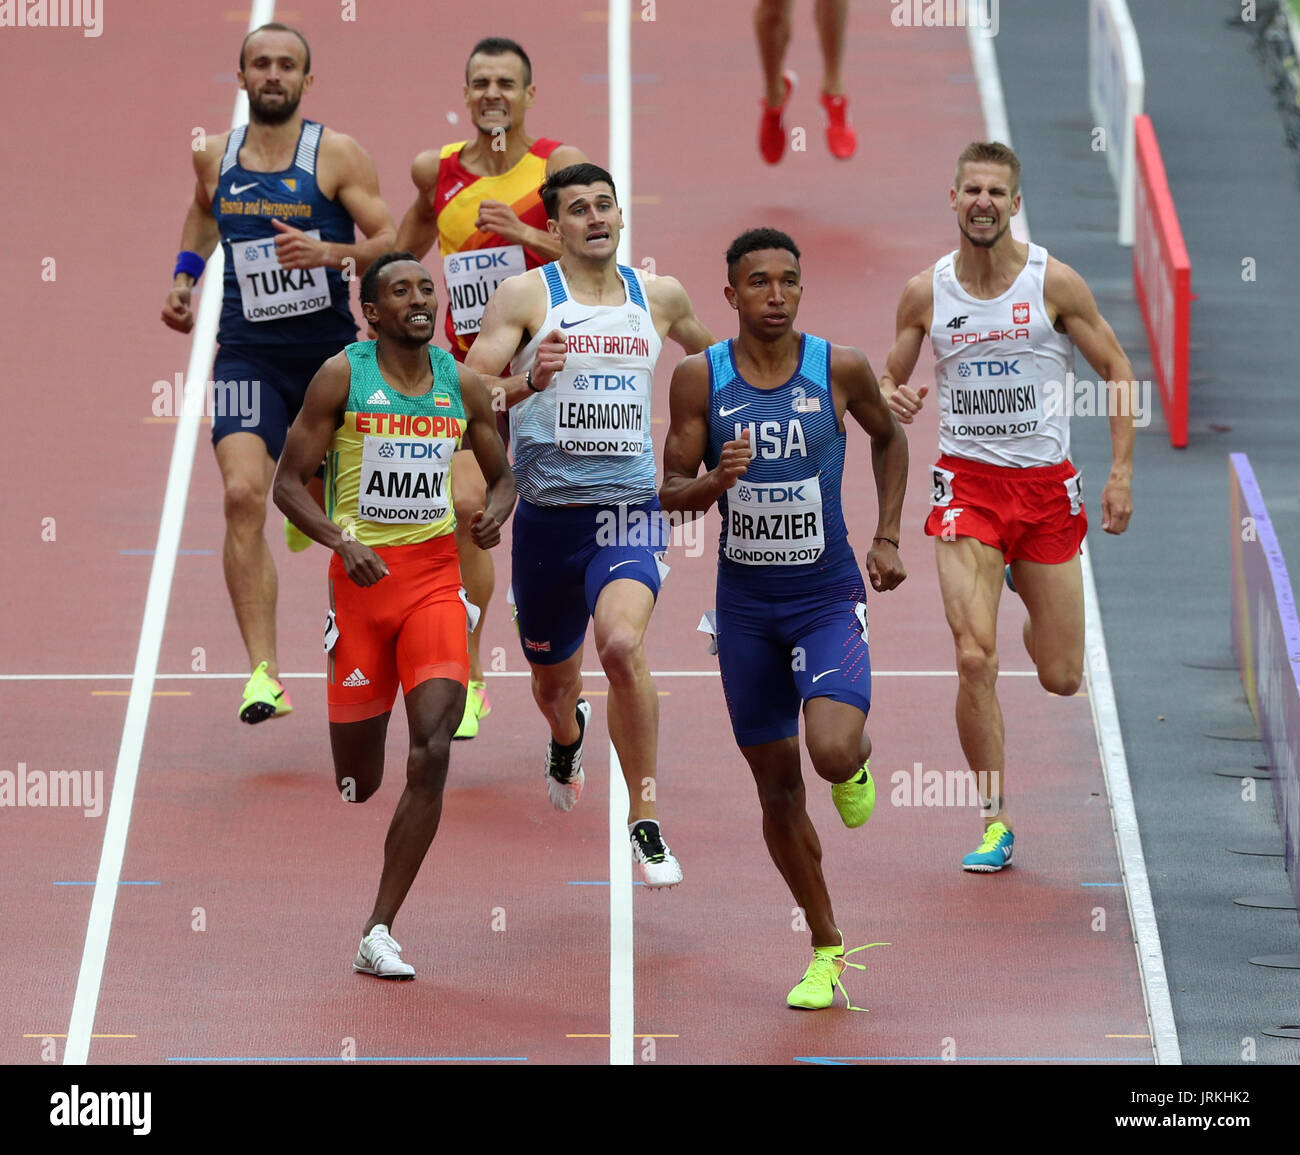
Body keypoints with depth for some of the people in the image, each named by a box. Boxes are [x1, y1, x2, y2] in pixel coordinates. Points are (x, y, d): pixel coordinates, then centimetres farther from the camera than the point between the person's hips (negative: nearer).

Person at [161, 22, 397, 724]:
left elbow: (388, 244, -7)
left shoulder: (336, 155, -5)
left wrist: (330, 253, -24)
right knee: (243, 495, -20)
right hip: (248, 352, 1)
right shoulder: (216, 156, 6)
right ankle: (263, 673, -24)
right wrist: (184, 277, 18)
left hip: (328, 350, 0)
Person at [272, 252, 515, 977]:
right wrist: (343, 542, -20)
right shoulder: (342, 376, -3)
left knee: (433, 749, -16)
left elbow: (502, 474, 19)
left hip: (435, 576, 2)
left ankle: (379, 934, -13)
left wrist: (496, 515, -5)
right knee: (358, 779, 2)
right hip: (362, 570, -2)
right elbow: (289, 483, -4)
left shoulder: (462, 385, 7)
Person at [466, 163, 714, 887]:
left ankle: (647, 823, -19)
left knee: (623, 644, -28)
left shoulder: (660, 297, 7)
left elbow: (715, 357, 29)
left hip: (629, 508, 0)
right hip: (548, 513, 0)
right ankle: (569, 737, 58)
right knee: (553, 678, 18)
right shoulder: (526, 296, -3)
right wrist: (530, 381, -27)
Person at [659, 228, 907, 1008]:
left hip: (828, 597, -2)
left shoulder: (839, 368, -9)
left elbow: (889, 436, 12)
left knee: (831, 751, -26)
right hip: (746, 600, 2)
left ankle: (860, 757, 14)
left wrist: (887, 538, 4)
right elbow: (671, 491, -3)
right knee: (778, 787, 8)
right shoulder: (701, 378, -7)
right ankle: (827, 950, 24)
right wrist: (715, 481, -24)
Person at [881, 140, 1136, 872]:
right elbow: (893, 378, 11)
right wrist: (894, 399, -14)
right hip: (968, 483, 0)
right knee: (976, 660, -16)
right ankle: (996, 821, -3)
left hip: (1047, 483, 0)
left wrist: (1122, 472, -6)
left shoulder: (1054, 283, -6)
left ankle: (1035, 610, 44)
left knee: (1062, 678, 5)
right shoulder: (927, 292, -1)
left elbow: (1117, 371, 1)